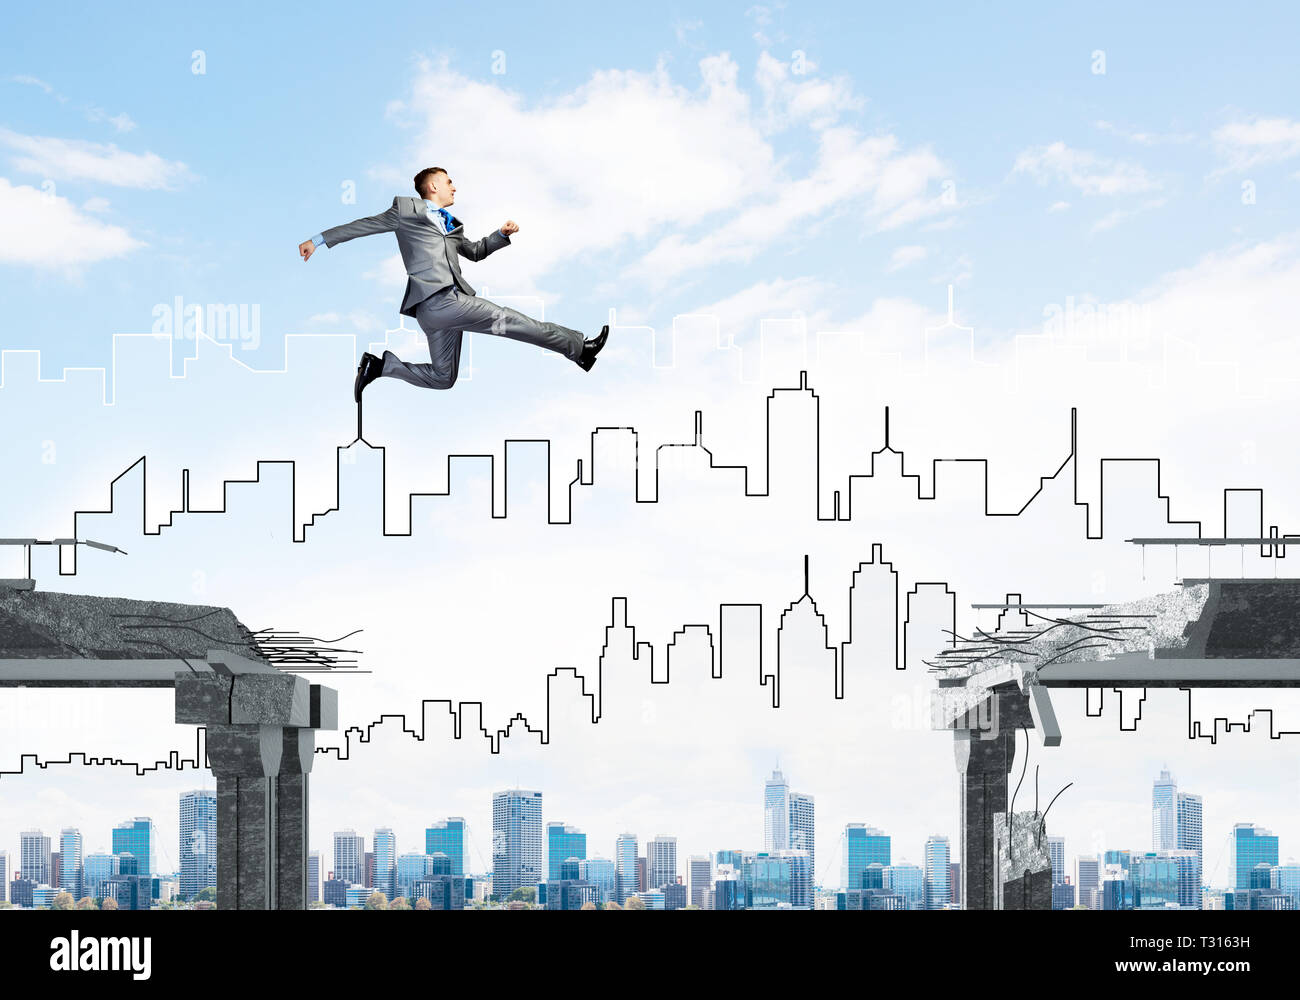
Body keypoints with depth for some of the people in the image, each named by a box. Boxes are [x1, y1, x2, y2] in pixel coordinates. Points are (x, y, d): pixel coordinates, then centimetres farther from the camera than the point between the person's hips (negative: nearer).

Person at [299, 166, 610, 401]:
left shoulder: (451, 225, 27)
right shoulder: (407, 209, 6)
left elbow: (474, 251, 37)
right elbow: (365, 225, 9)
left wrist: (502, 234, 19)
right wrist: (320, 239, 9)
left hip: (447, 303, 9)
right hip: (437, 299, -9)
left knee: (442, 378, 10)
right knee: (505, 319, -10)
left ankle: (380, 365, 11)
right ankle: (578, 346, -6)